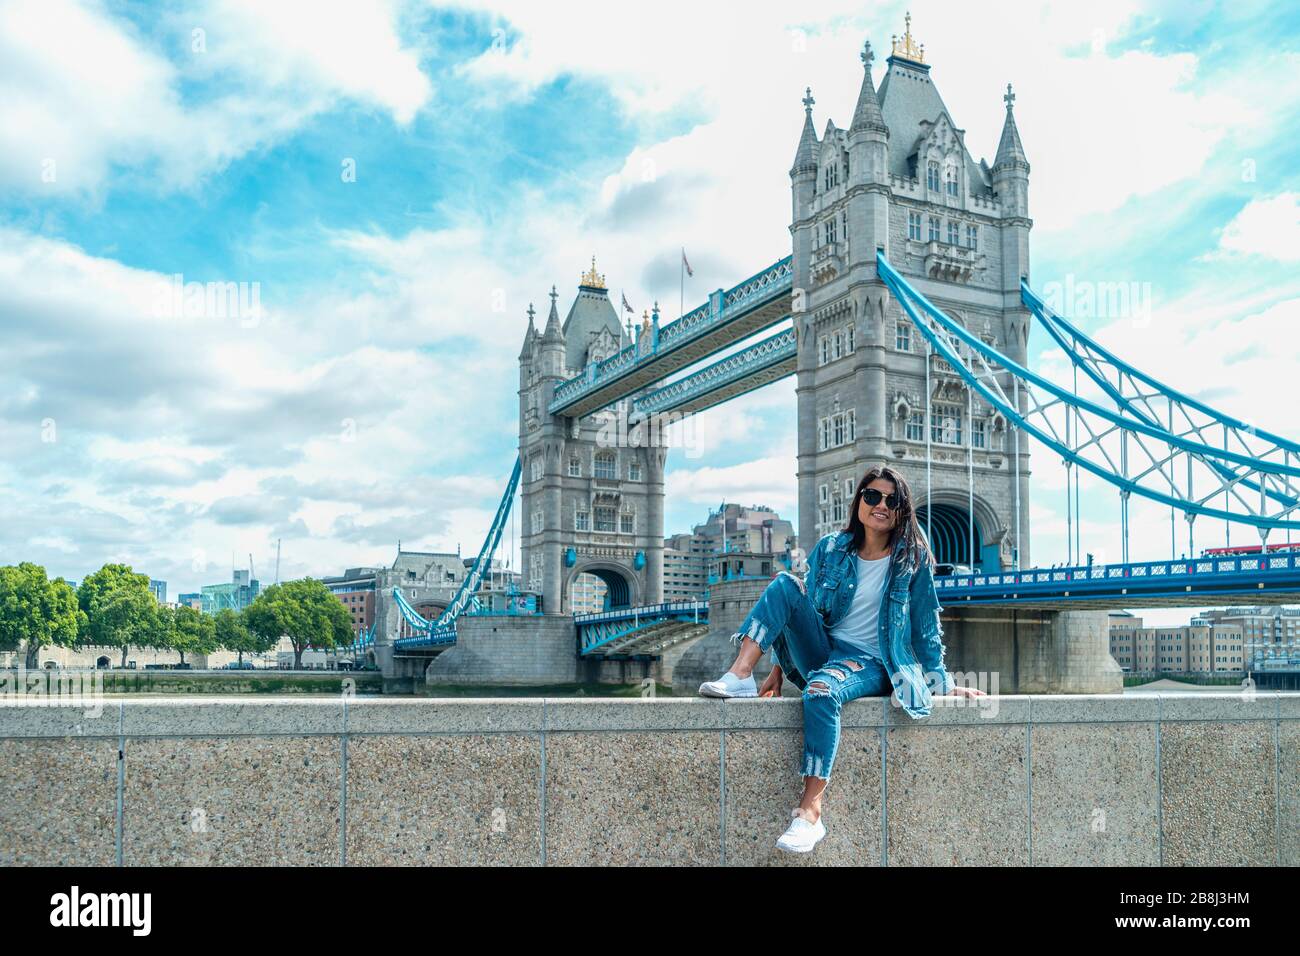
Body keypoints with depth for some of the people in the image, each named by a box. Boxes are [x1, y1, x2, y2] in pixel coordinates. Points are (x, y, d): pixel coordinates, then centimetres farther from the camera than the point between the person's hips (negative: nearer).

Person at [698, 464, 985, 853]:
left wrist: (944, 683, 0)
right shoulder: (831, 549, 7)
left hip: (871, 663, -4)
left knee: (821, 690, -38)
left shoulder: (913, 559, 0)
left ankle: (810, 811, -37)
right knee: (785, 584, -17)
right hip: (823, 651, 4)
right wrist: (780, 667, 4)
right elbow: (804, 611, 9)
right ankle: (739, 676, -29)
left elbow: (927, 625, 3)